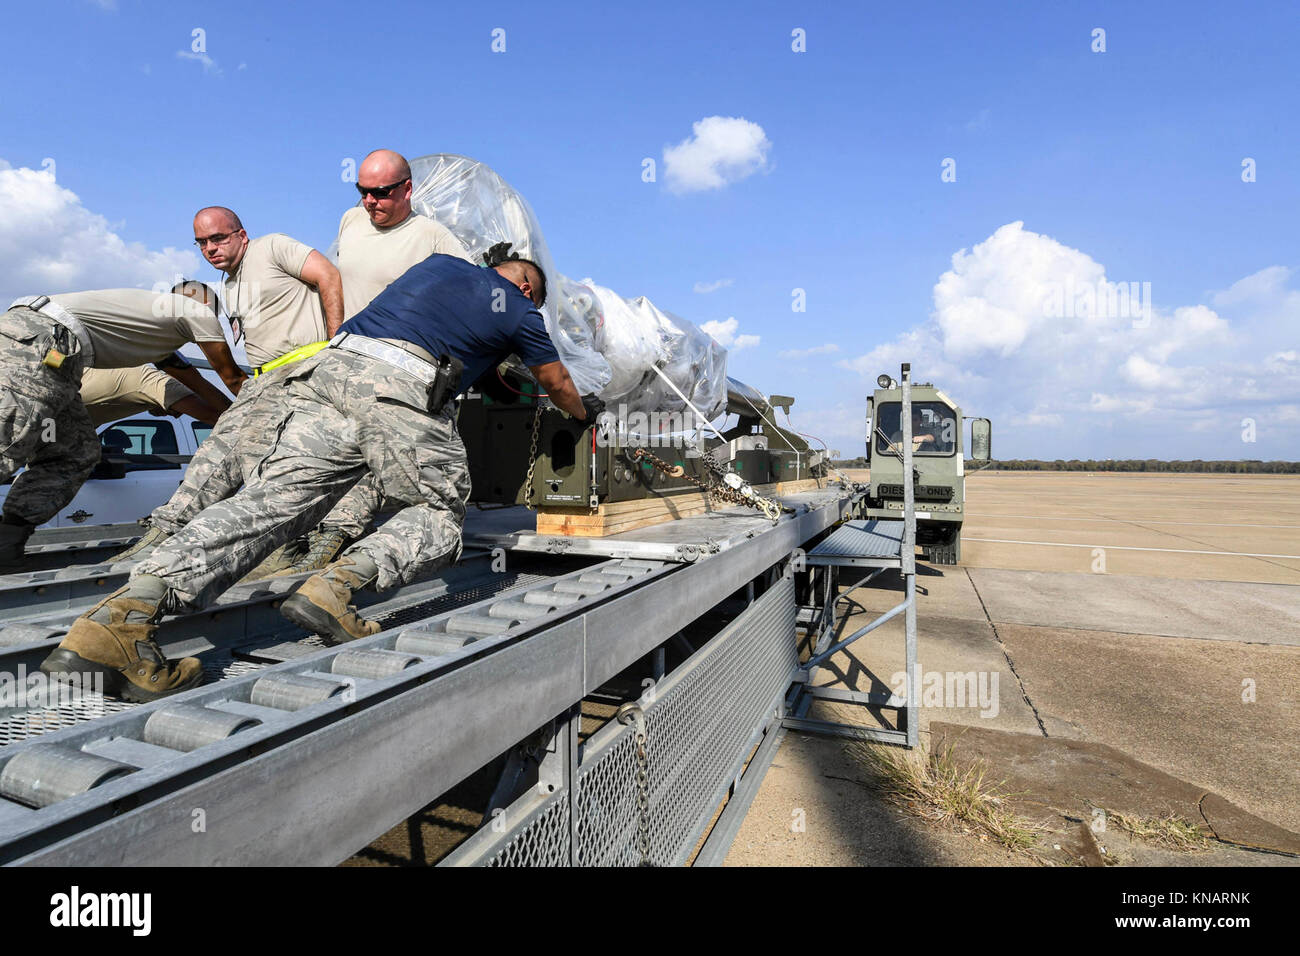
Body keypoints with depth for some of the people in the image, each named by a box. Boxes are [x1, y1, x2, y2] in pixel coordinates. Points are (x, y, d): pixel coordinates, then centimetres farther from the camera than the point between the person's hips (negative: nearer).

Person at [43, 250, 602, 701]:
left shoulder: (441, 262, 36)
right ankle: (337, 587, -16)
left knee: (271, 499, -2)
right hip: (404, 382, -5)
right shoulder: (519, 309, 24)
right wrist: (583, 410, 58)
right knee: (440, 514, 8)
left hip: (332, 363, 6)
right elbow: (555, 382, 36)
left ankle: (126, 611, -17)